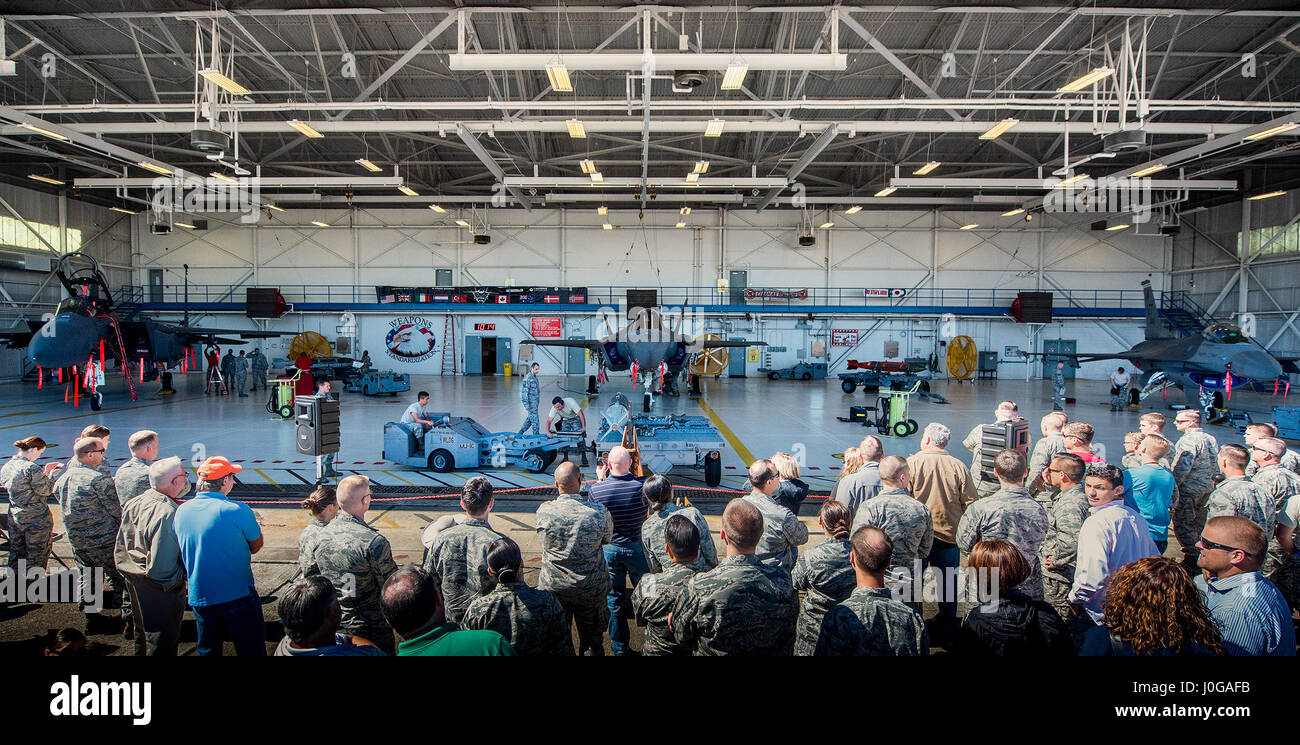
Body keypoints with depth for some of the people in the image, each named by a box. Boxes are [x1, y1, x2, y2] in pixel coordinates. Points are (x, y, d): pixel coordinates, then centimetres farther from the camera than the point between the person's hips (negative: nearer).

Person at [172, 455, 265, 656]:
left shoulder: (181, 511, -2)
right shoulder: (238, 511, -19)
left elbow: (182, 554, 11)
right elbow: (256, 546, -5)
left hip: (199, 596, 5)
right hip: (238, 595, -5)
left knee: (208, 650, 19)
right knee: (251, 649, 8)